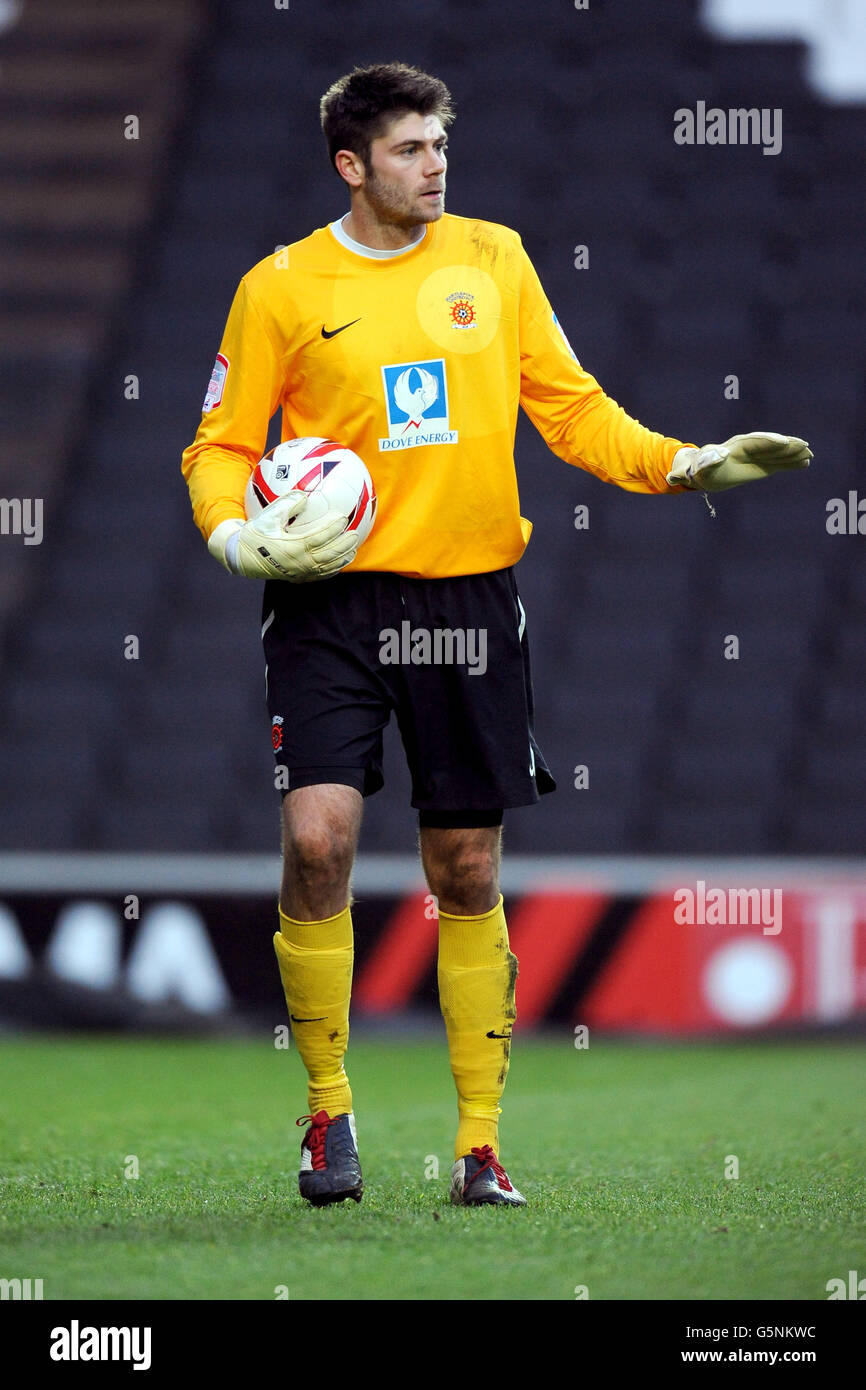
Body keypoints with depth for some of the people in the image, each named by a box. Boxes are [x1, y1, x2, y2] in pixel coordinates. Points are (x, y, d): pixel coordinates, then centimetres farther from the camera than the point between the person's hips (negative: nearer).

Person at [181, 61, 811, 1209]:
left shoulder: (494, 259, 8)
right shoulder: (283, 287, 1)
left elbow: (568, 407, 11)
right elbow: (221, 446, 7)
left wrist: (686, 465, -2)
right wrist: (238, 536, -13)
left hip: (471, 596, 2)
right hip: (331, 599, -2)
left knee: (468, 872, 6)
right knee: (318, 835, -17)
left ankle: (481, 1141, 14)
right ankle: (328, 1108, 1)